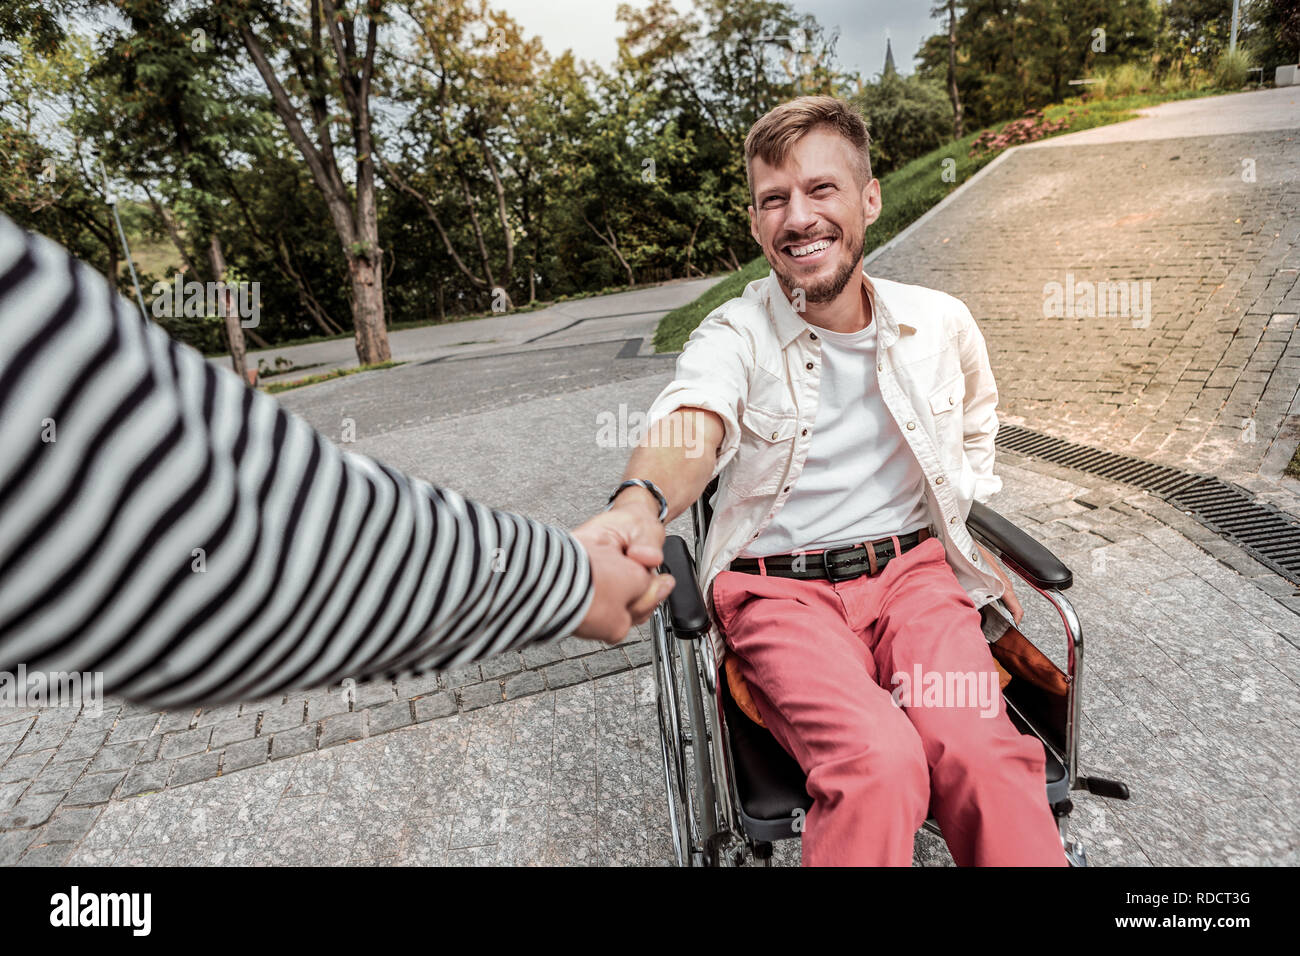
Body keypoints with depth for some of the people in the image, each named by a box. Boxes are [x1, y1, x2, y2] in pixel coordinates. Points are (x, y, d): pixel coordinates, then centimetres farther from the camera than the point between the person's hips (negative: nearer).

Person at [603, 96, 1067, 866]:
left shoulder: (941, 324, 7)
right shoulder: (733, 337, -4)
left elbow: (976, 433, 28)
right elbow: (689, 426, -27)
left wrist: (955, 497, 12)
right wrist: (639, 504, -48)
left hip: (912, 570, 3)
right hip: (779, 590, -2)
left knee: (978, 750, -26)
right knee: (878, 761, -28)